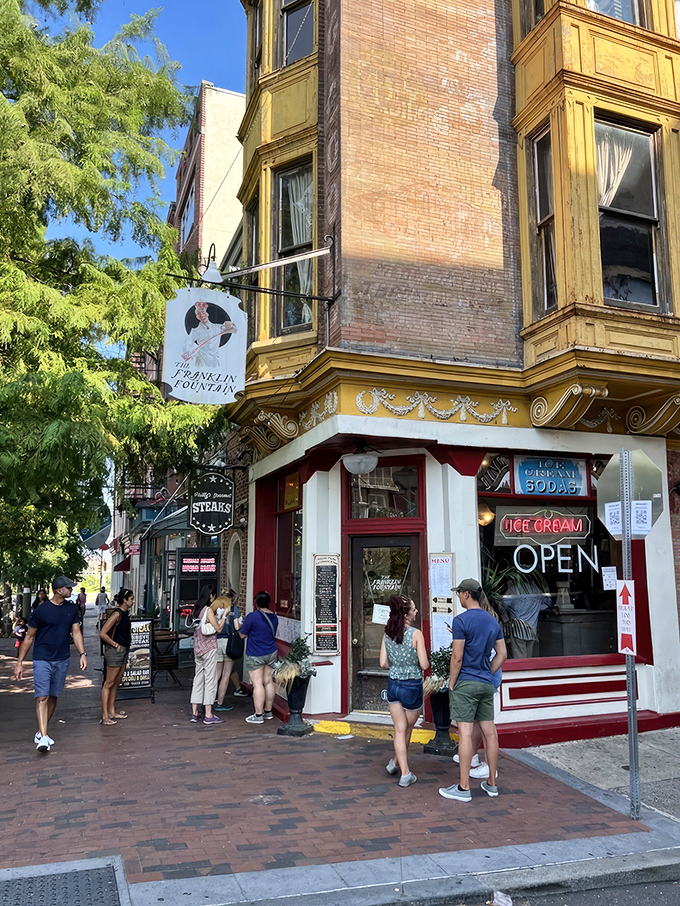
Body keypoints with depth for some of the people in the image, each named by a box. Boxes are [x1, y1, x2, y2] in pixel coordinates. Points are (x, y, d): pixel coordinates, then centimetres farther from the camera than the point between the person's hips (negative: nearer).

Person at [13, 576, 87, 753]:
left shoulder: (72, 609, 5)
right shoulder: (41, 610, -8)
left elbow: (76, 632, 7)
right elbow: (29, 637, -1)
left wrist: (82, 654, -6)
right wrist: (19, 662, -1)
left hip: (62, 660, 5)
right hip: (42, 659, -4)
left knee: (53, 696, 11)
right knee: (42, 696, -12)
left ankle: (41, 732, 24)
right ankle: (43, 737, -16)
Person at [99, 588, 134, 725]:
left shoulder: (126, 613, 10)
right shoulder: (117, 614, -17)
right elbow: (102, 633, -22)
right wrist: (115, 644, -15)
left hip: (124, 651, 9)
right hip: (115, 651, -9)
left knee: (116, 683, 15)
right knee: (109, 683, -3)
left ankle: (112, 711, 24)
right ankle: (105, 716, 1)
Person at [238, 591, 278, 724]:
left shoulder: (252, 616, -16)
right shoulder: (274, 617, 5)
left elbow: (243, 635, -8)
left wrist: (240, 626, 10)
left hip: (255, 655, -6)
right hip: (271, 653, 6)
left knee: (257, 684, -4)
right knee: (269, 682, 11)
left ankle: (258, 715, -2)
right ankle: (268, 712, 20)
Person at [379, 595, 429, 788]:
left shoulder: (387, 634, -2)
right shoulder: (416, 634, -18)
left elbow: (383, 663, 0)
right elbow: (424, 665, -17)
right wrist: (414, 663, 5)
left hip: (393, 684, 4)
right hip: (412, 686, -4)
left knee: (400, 729, 10)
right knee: (407, 729, 19)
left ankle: (405, 773, 12)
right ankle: (396, 761, 35)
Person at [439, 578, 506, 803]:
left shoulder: (461, 620, -12)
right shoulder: (493, 621, 10)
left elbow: (457, 657, -14)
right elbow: (502, 654, 13)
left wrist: (451, 683, -3)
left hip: (465, 683, -7)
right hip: (486, 683, 7)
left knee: (465, 733, -4)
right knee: (489, 732, 10)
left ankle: (463, 788, 0)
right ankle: (491, 784, 19)